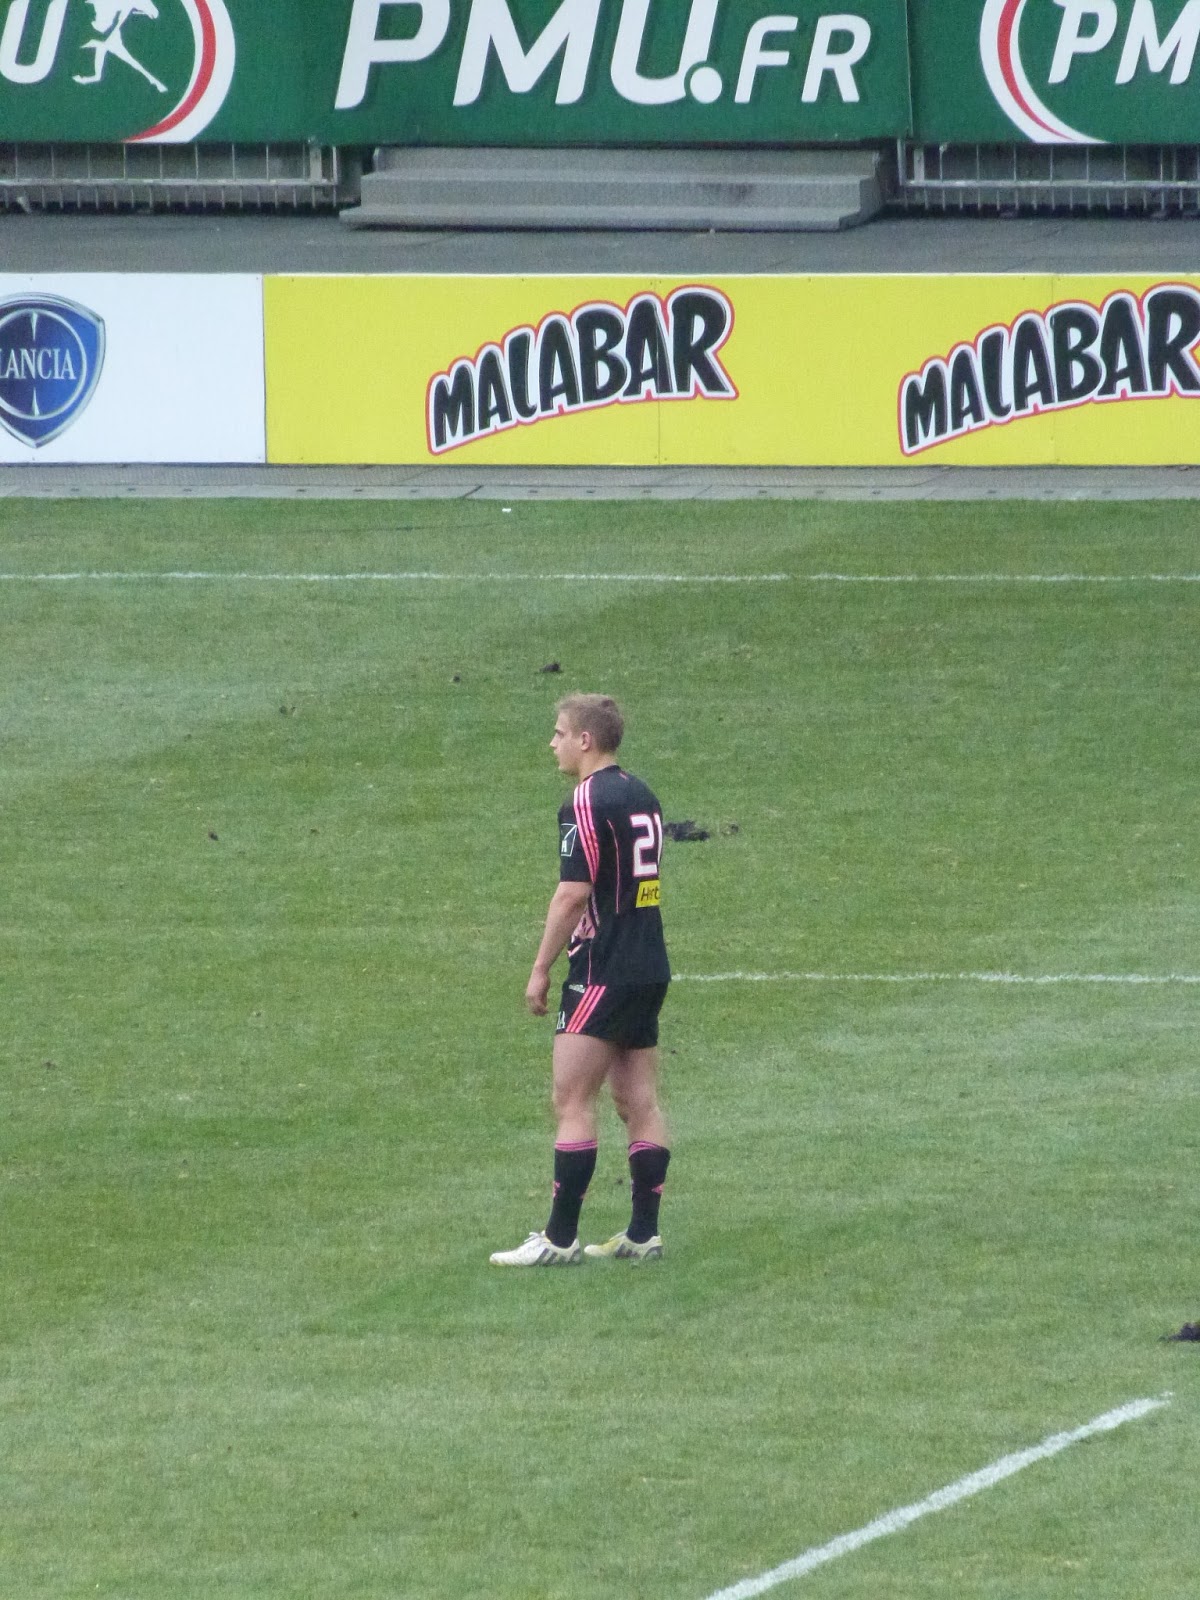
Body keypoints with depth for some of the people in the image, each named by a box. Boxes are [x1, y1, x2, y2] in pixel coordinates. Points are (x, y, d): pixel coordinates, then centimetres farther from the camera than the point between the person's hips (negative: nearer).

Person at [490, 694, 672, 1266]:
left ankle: (560, 1237, -8)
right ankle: (643, 1234, 8)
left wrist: (540, 971, -11)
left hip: (602, 975, -9)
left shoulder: (587, 804, -14)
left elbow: (573, 895, -17)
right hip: (651, 971, 9)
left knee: (572, 1103, -7)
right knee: (639, 1102, 9)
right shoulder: (642, 797, 13)